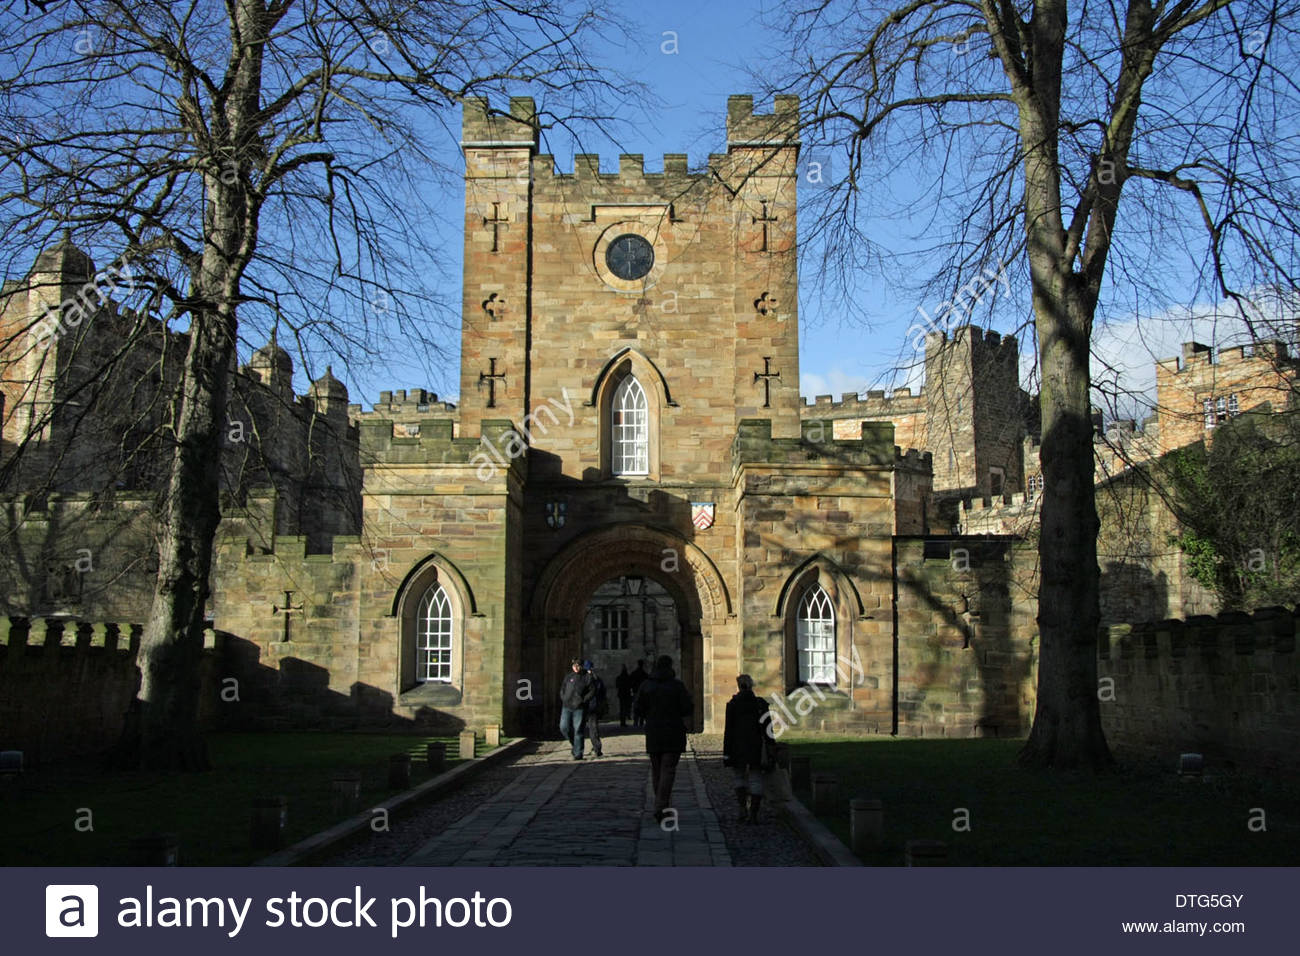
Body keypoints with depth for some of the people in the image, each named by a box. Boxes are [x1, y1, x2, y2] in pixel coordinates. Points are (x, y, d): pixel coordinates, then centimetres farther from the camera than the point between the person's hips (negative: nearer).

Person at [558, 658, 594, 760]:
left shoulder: (587, 677, 0)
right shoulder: (568, 676, 11)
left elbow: (592, 690, 0)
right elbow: (562, 689, 20)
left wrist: (583, 700, -10)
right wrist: (564, 699, 4)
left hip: (579, 708, -4)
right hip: (566, 707, 4)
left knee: (578, 730, -4)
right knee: (564, 728, -2)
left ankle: (578, 753, 3)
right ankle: (574, 743, 24)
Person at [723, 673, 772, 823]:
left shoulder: (732, 704, -5)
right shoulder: (761, 704, 1)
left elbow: (728, 730, -5)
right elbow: (767, 730, 2)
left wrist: (726, 753, -1)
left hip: (737, 748, -1)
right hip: (756, 748, 1)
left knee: (739, 777, 15)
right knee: (755, 779, 6)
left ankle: (743, 808, -1)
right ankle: (753, 814, 0)